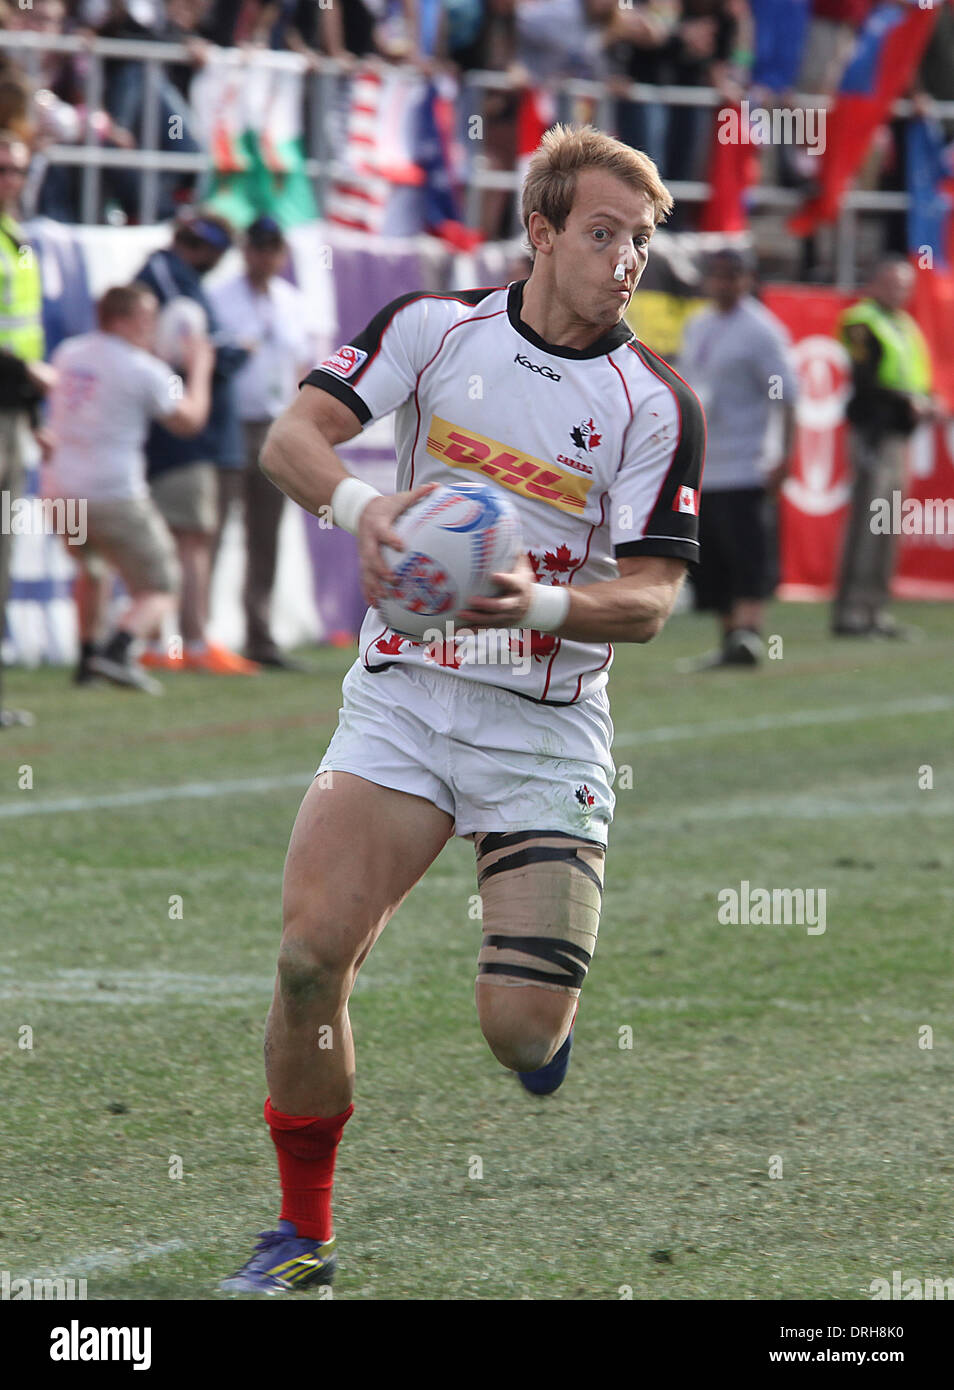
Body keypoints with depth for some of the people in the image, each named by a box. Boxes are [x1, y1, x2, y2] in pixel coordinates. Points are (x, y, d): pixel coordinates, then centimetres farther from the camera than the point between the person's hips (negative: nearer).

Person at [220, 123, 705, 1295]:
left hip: (547, 728, -1)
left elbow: (652, 597, -6)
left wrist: (545, 604, -26)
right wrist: (359, 502, -26)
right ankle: (302, 1230, 1)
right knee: (310, 953, -15)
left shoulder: (656, 405, -4)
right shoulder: (434, 328, 1)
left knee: (519, 1036, -11)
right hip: (400, 701, 1)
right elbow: (292, 435, -5)